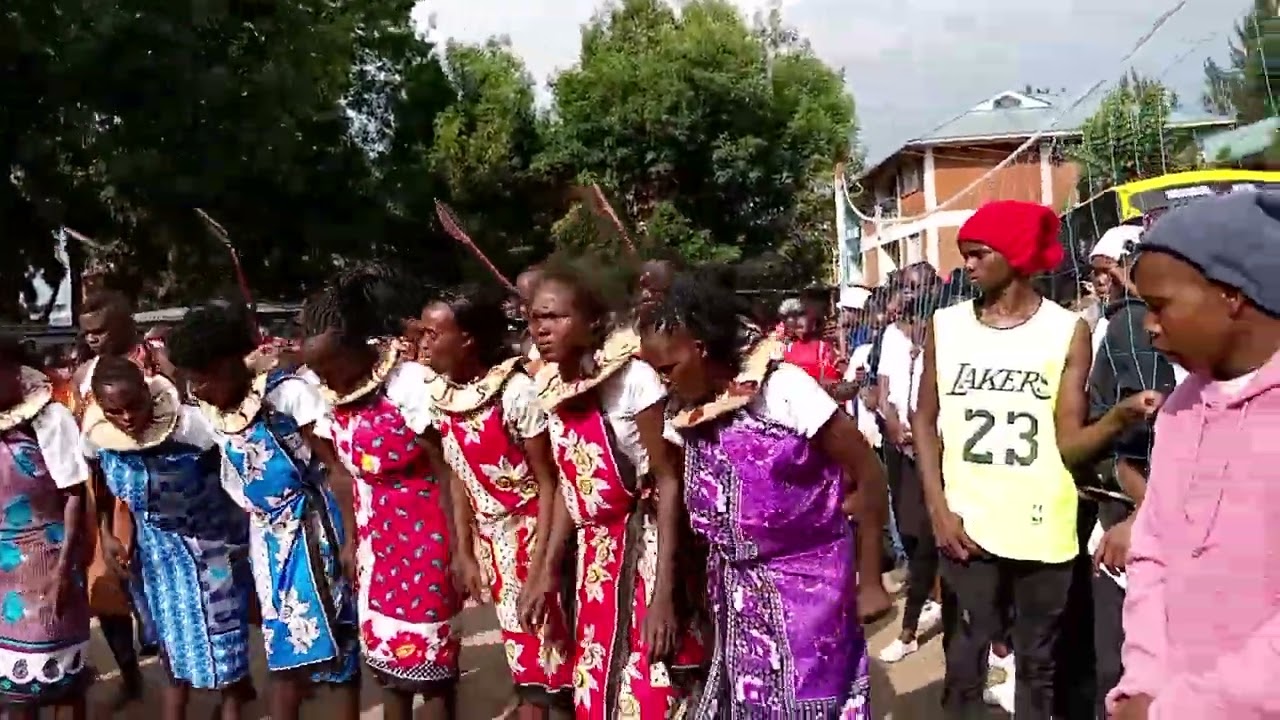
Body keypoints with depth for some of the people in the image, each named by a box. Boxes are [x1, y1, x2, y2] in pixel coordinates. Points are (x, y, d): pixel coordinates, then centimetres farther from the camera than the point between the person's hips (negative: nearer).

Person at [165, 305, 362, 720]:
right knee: (285, 651, 10)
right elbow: (234, 481, 15)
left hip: (314, 532, -5)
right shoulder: (210, 412, 4)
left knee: (333, 644, 0)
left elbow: (337, 468, -14)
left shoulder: (287, 392, -14)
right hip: (268, 539, 5)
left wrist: (351, 541, -17)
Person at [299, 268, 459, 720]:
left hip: (425, 538, -6)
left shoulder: (410, 385, -19)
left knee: (429, 656, 5)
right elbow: (346, 473, 9)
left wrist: (457, 549, -16)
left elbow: (444, 471, -16)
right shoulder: (331, 398, 0)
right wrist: (349, 542, 6)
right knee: (386, 657, 15)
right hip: (376, 542, 6)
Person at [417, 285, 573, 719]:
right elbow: (460, 478, 7)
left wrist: (539, 566, -17)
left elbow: (547, 482, -15)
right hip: (491, 542, 6)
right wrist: (465, 553, 6)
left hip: (532, 536, -6)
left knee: (543, 651, -2)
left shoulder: (517, 392, -19)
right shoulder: (441, 396, 0)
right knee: (521, 652, 14)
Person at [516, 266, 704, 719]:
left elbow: (668, 482, -15)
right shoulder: (550, 387, 4)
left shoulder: (632, 378, -16)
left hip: (644, 553, -6)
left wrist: (664, 593, -19)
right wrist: (546, 572, 10)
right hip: (592, 556, 7)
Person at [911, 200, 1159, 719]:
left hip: (1042, 528, -1)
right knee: (965, 658, 8)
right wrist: (938, 508, -3)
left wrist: (1120, 417, -26)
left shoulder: (1068, 331, -3)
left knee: (1037, 661, 12)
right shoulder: (944, 326, 2)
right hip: (966, 525, 1)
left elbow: (1069, 443, -6)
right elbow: (924, 420, 7)